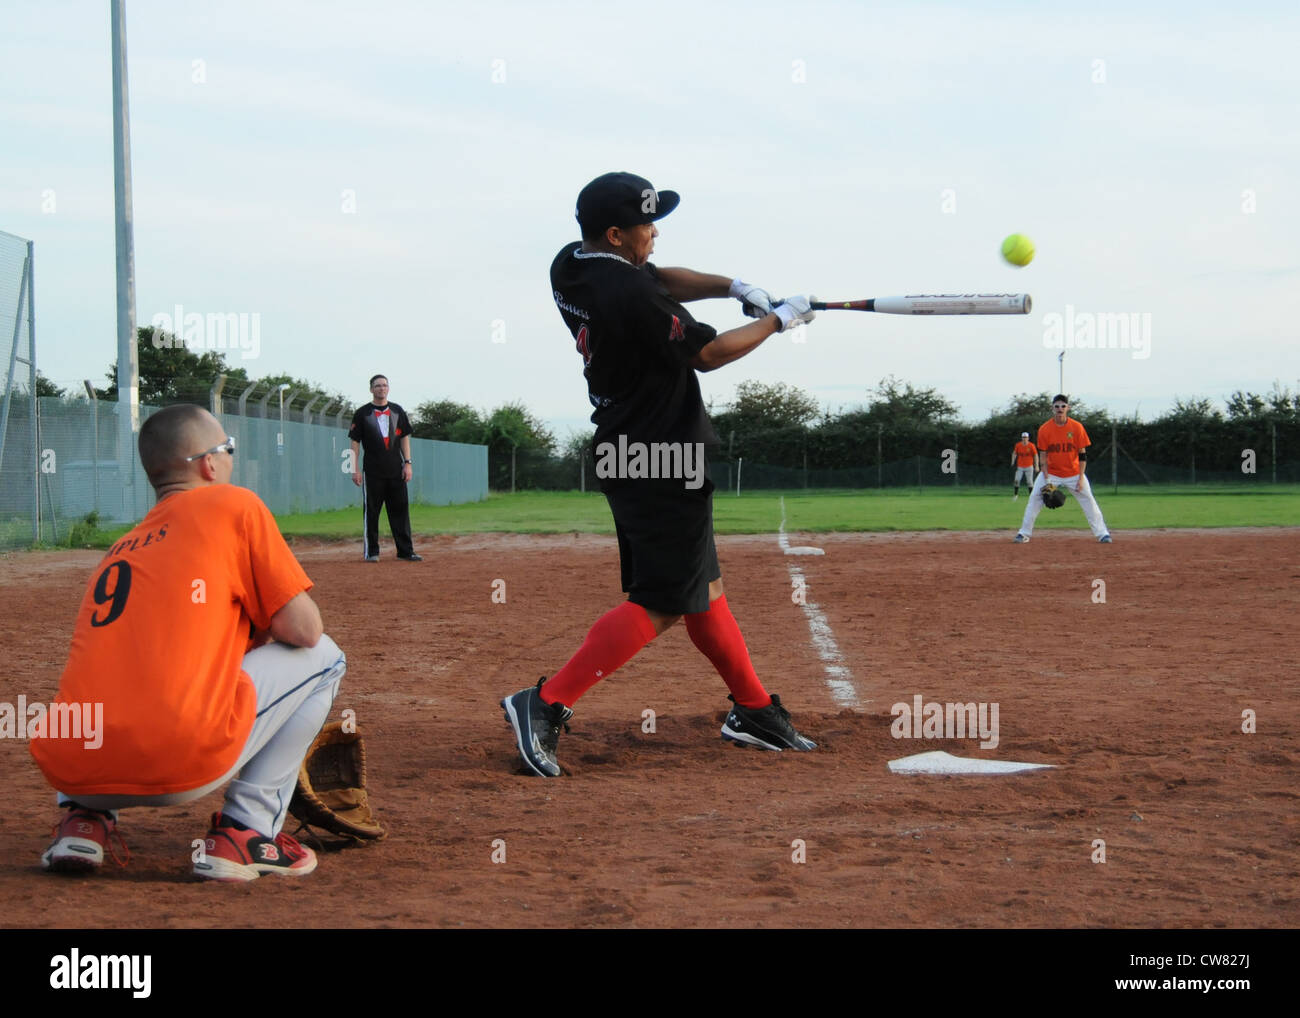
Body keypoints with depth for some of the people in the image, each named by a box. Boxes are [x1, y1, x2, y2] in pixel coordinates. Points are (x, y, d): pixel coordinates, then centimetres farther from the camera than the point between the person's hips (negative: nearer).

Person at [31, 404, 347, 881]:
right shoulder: (235, 505, 10)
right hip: (182, 767, -6)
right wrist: (255, 626, 27)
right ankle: (245, 831, 5)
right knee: (322, 656, 15)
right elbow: (303, 628, 6)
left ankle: (85, 818, 15)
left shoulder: (121, 549, 27)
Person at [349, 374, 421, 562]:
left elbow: (404, 438, 13)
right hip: (373, 472, -3)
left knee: (400, 510, 3)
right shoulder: (362, 414, 2)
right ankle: (371, 551, 5)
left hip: (396, 470, 3)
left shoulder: (398, 411, 12)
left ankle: (405, 551, 6)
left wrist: (407, 463, 3)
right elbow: (355, 442, 1)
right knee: (371, 511, -1)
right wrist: (355, 469, -7)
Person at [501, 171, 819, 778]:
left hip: (621, 449, 10)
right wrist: (777, 321, 1)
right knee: (663, 602, -6)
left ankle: (753, 710, 27)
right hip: (662, 462, -10)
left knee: (702, 583, 17)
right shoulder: (630, 295, -24)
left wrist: (734, 287, 4)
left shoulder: (571, 266, 3)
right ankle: (545, 704, -11)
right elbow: (707, 352, -13)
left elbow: (659, 280, 17)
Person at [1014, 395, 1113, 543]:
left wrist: (1081, 478, -12)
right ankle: (1024, 533, 0)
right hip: (1051, 473, 0)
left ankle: (1102, 533, 2)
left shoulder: (1077, 427, -10)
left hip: (1073, 473, 0)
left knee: (1088, 500, -5)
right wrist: (1047, 480, -14)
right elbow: (1043, 456, -6)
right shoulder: (1044, 429, -10)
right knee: (1035, 498, -9)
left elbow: (1082, 454, -6)